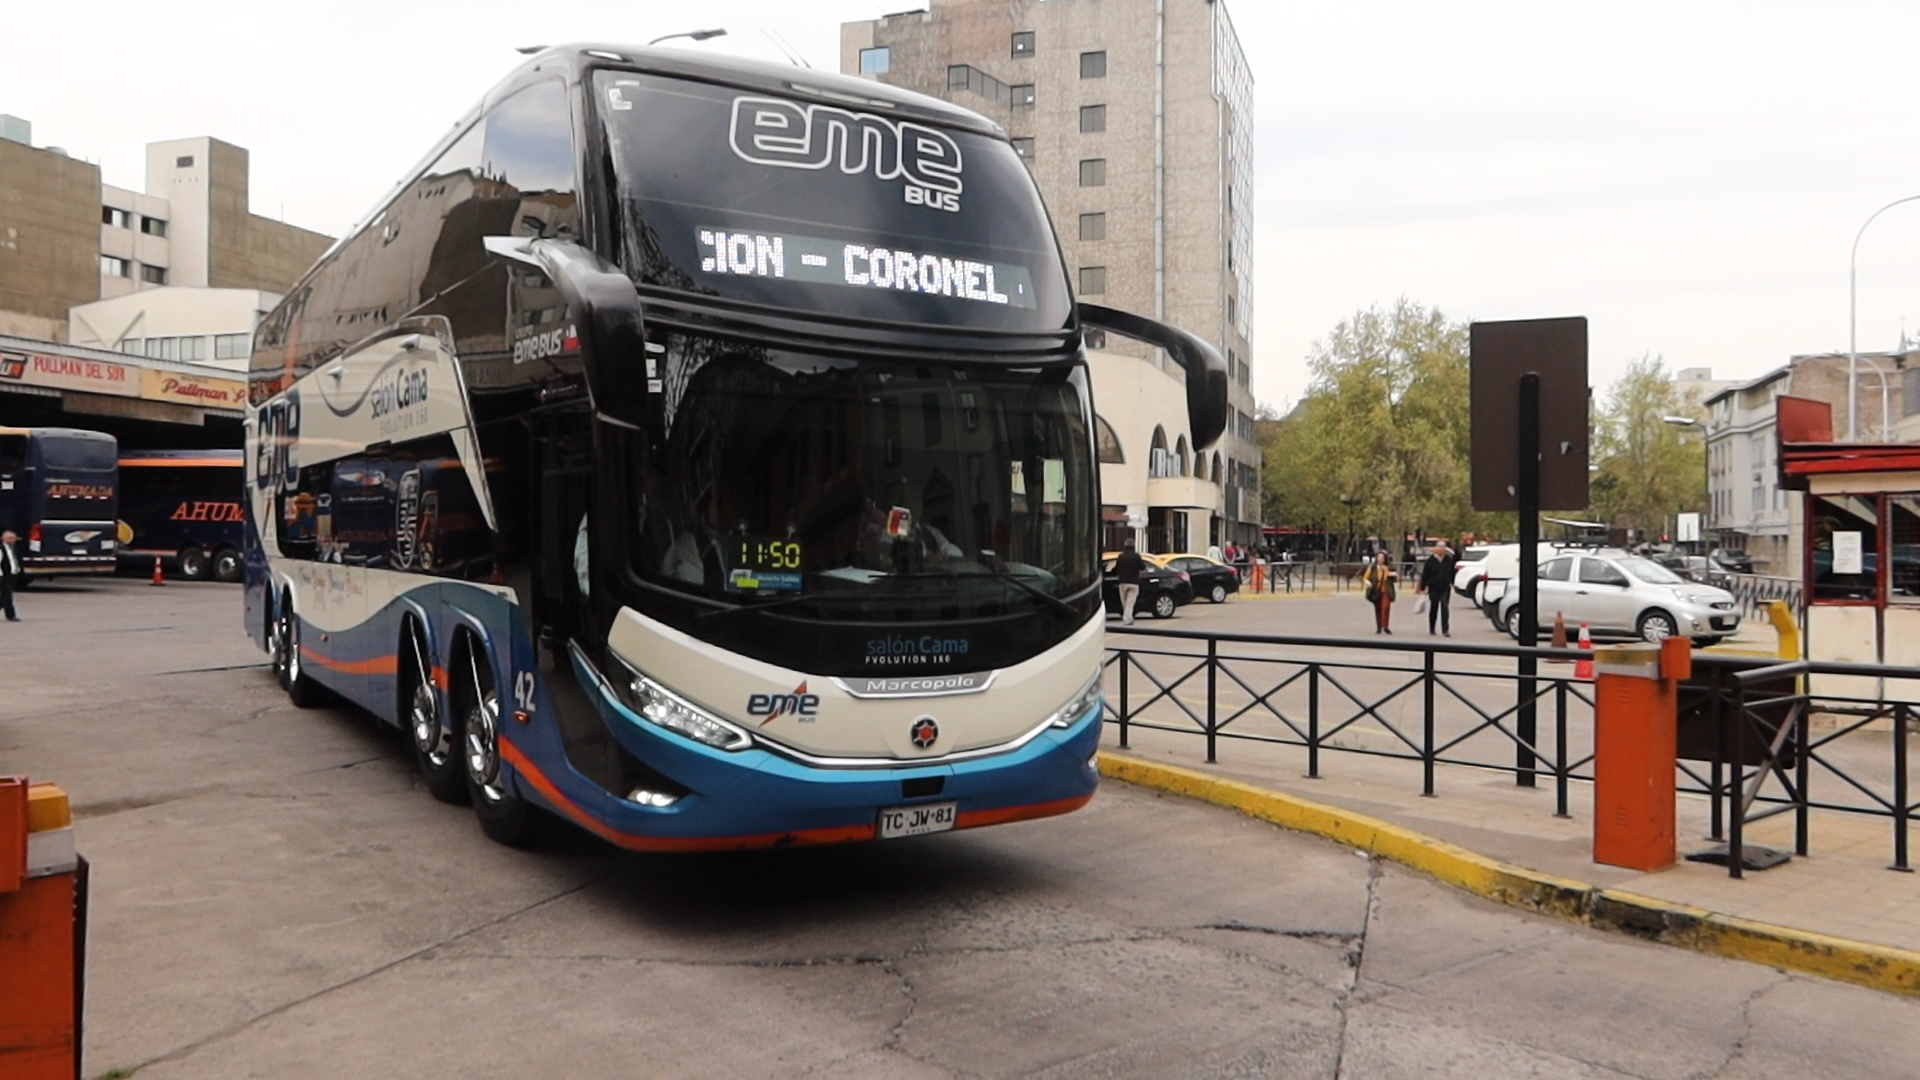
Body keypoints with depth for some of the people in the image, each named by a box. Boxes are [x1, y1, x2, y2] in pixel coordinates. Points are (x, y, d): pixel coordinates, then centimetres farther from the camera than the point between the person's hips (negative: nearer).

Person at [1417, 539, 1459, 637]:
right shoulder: (1430, 560, -3)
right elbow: (1424, 575, -4)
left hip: (1445, 588, 1)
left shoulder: (1449, 559, 3)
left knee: (1445, 608, -7)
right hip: (1433, 588, -1)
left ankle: (1445, 630, -9)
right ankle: (1431, 630, 19)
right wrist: (1423, 588, -6)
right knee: (1433, 609, 9)